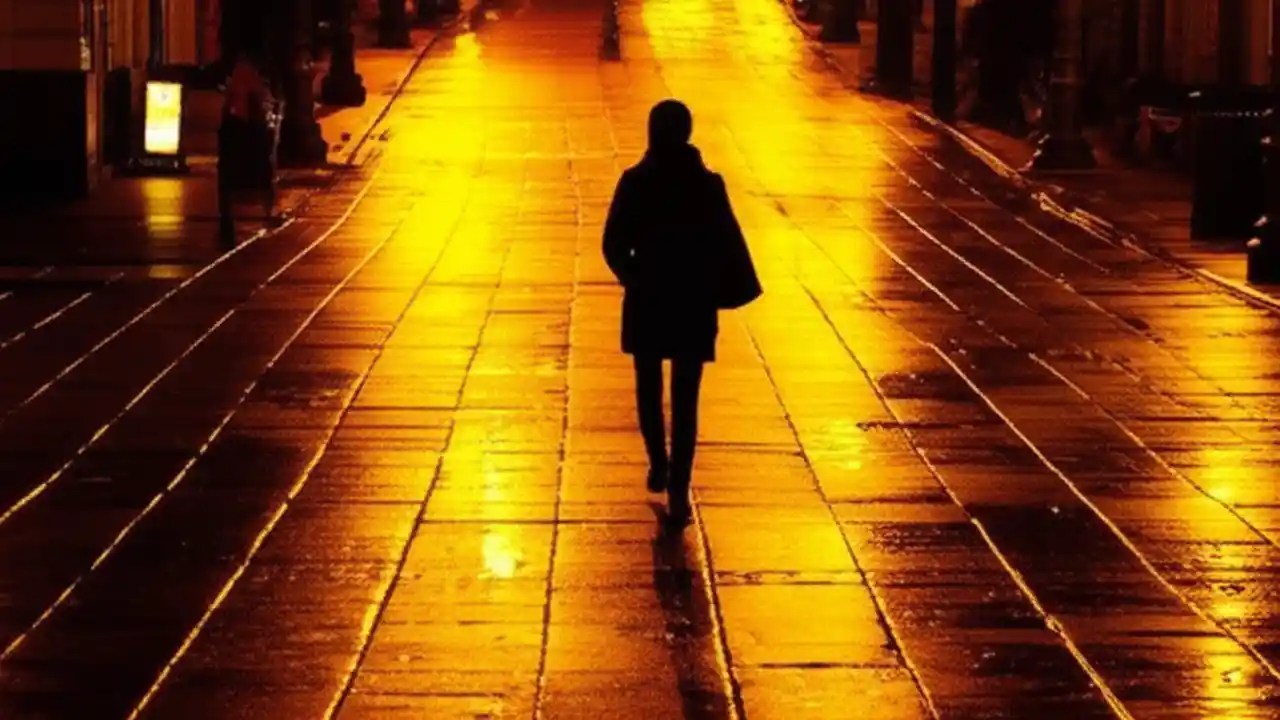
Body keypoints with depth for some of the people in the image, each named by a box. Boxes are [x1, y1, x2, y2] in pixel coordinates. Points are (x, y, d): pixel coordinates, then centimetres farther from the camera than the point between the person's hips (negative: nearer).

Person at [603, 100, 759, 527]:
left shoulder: (634, 183, -8)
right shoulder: (707, 185, -8)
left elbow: (614, 245, -6)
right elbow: (727, 247, -8)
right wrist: (718, 293, 5)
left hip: (646, 304, 0)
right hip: (693, 306, 0)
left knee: (649, 389, 22)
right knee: (684, 400, 1)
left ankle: (659, 467, 32)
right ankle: (678, 490, -7)